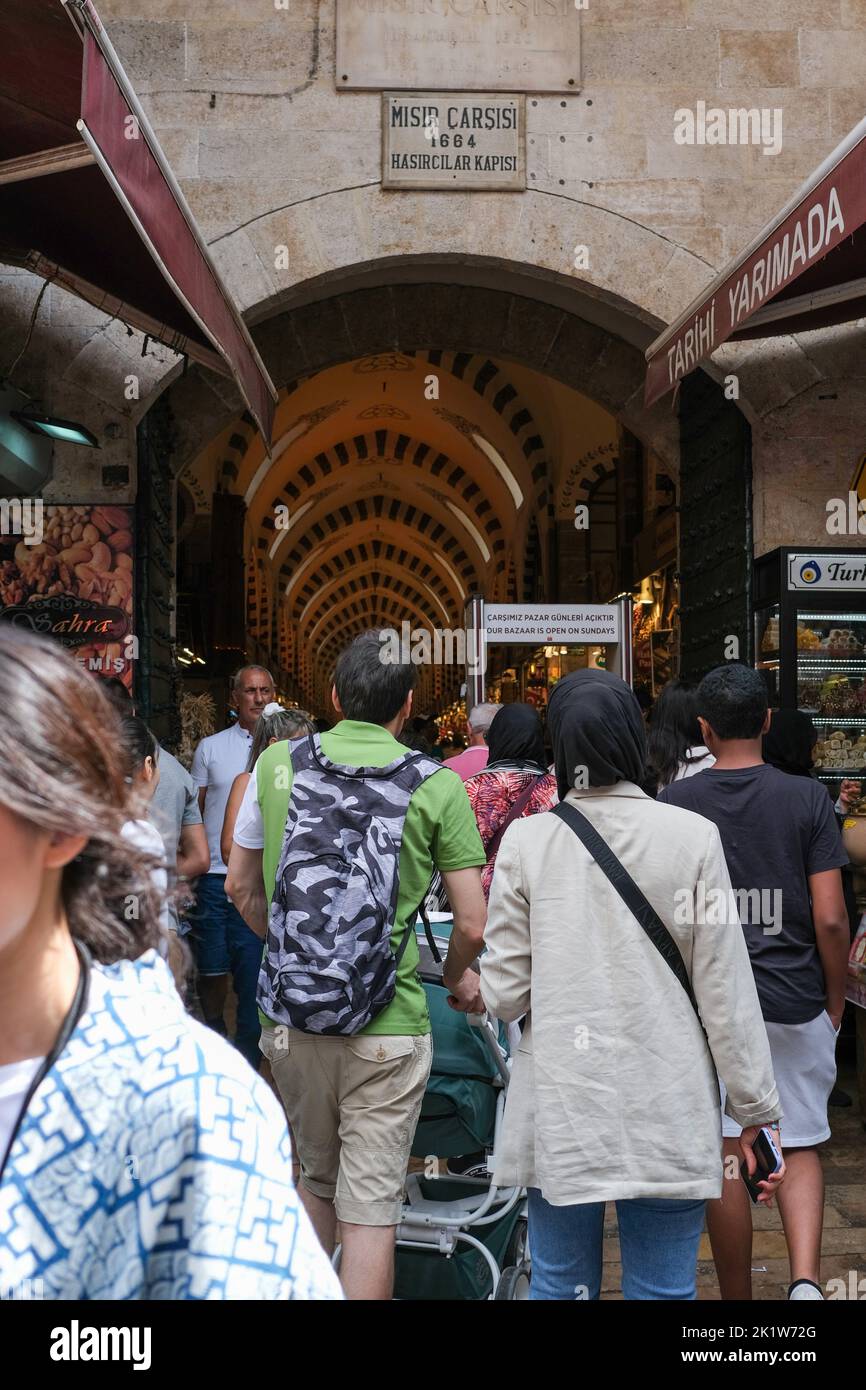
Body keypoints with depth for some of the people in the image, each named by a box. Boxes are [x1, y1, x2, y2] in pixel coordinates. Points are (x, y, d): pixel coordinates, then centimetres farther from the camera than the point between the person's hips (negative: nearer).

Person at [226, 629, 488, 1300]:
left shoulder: (277, 764, 1)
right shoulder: (436, 785, -6)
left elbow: (242, 885, 11)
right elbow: (473, 924, -6)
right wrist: (457, 975, 14)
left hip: (289, 1016, 3)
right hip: (386, 1023, -3)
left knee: (318, 1177, 23)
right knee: (370, 1203, 6)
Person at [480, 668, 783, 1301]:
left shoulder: (526, 839, -6)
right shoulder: (692, 836, -8)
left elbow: (504, 993, -4)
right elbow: (725, 988, -6)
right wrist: (757, 1110, 3)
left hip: (559, 1111, 1)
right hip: (666, 1117, -1)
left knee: (560, 1284, 14)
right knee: (663, 1289, 10)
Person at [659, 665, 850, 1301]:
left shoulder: (676, 802, -3)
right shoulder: (807, 797, -6)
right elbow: (830, 919, -8)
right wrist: (836, 1002, 6)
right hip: (795, 1002, 0)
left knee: (726, 1155, 10)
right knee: (800, 1147, 14)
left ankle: (737, 1297, 20)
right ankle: (806, 1277, -5)